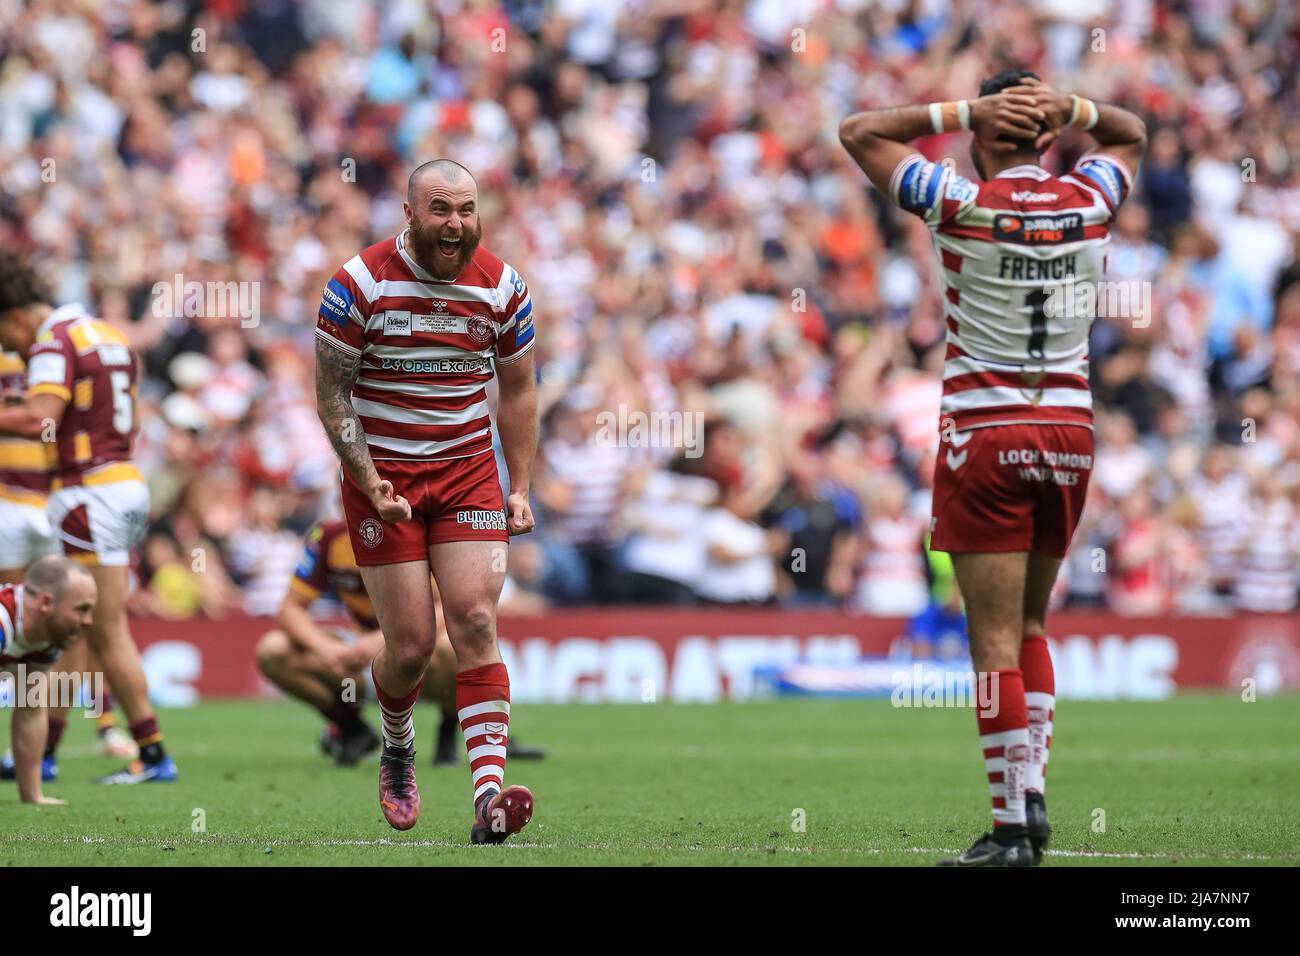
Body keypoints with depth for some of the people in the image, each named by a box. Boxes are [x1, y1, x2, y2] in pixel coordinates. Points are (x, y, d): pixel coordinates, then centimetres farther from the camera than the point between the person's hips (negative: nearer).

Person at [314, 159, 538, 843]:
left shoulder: (502, 286, 1)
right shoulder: (359, 284, -9)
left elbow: (516, 390, 13)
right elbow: (331, 397, -5)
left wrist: (520, 489, 6)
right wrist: (369, 482, -16)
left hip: (468, 472, 2)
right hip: (383, 478, -2)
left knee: (475, 622, -13)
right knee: (410, 645, -5)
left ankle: (489, 795, -21)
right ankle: (397, 751, 28)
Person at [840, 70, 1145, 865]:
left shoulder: (962, 204, -10)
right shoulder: (1090, 201, 1)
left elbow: (859, 133, 2)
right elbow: (1132, 135, 23)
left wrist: (963, 111, -4)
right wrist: (1069, 107, 4)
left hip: (984, 435, -4)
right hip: (1070, 431, 4)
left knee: (996, 638, -4)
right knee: (1030, 623, 19)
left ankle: (1013, 828, -7)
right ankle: (1034, 789, 9)